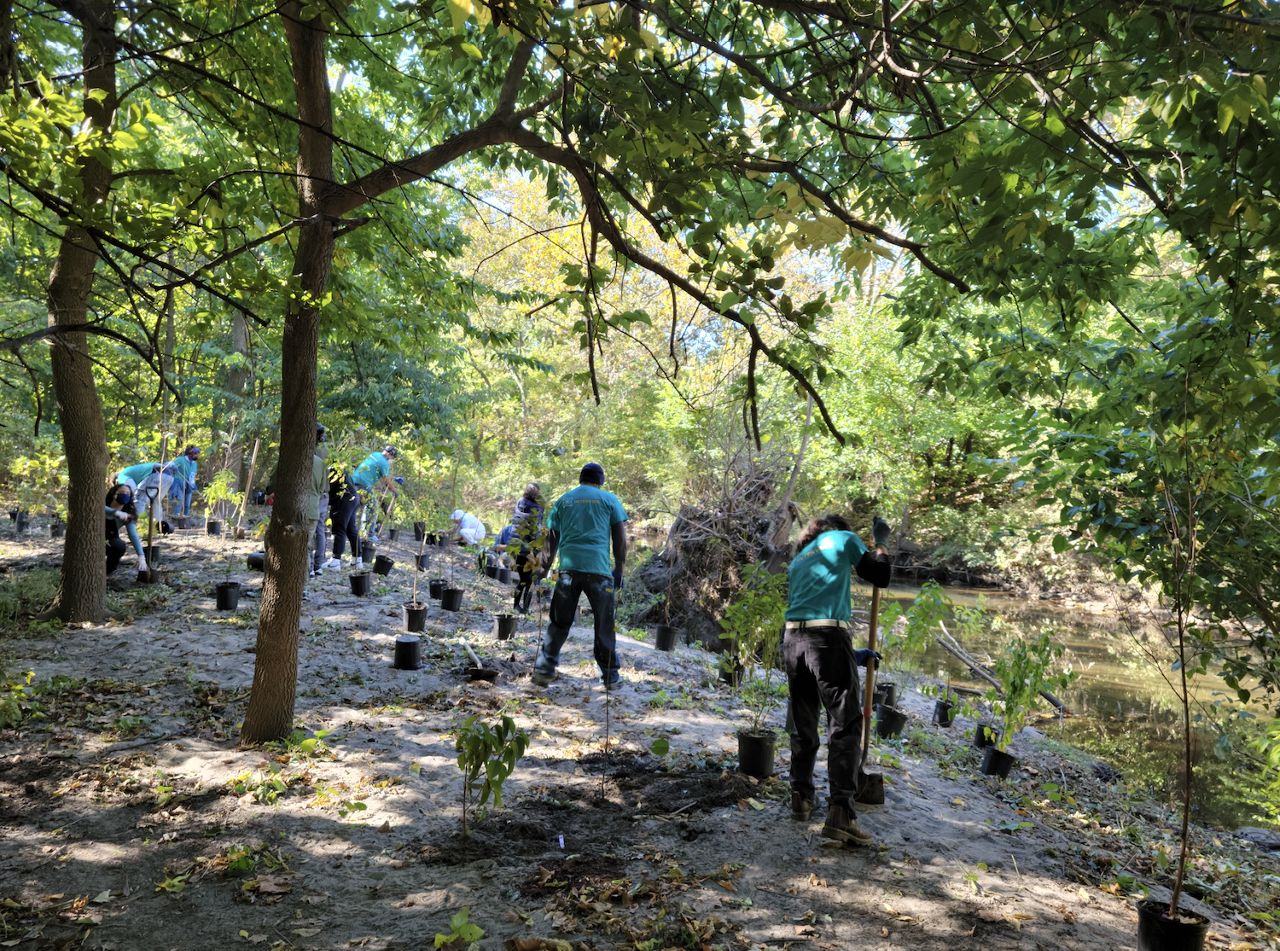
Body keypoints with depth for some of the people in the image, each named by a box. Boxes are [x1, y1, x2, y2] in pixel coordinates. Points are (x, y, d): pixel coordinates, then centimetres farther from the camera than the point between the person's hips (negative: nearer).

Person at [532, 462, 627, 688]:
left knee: (559, 623, 10)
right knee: (604, 626, 7)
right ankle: (610, 676, 13)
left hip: (568, 567, 2)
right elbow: (620, 538, 5)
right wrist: (619, 570, 10)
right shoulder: (609, 499, 10)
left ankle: (543, 669, 4)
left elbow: (551, 538, 14)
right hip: (599, 568, -2)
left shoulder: (563, 500, 16)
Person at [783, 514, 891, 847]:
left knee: (803, 725, 17)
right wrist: (880, 555, 35)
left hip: (792, 638, 6)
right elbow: (880, 578, 12)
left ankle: (801, 798, 23)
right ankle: (840, 812, -14)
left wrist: (853, 654, 32)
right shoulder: (844, 539, 13)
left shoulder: (798, 559, 29)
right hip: (828, 638, -6)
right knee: (845, 725, -5)